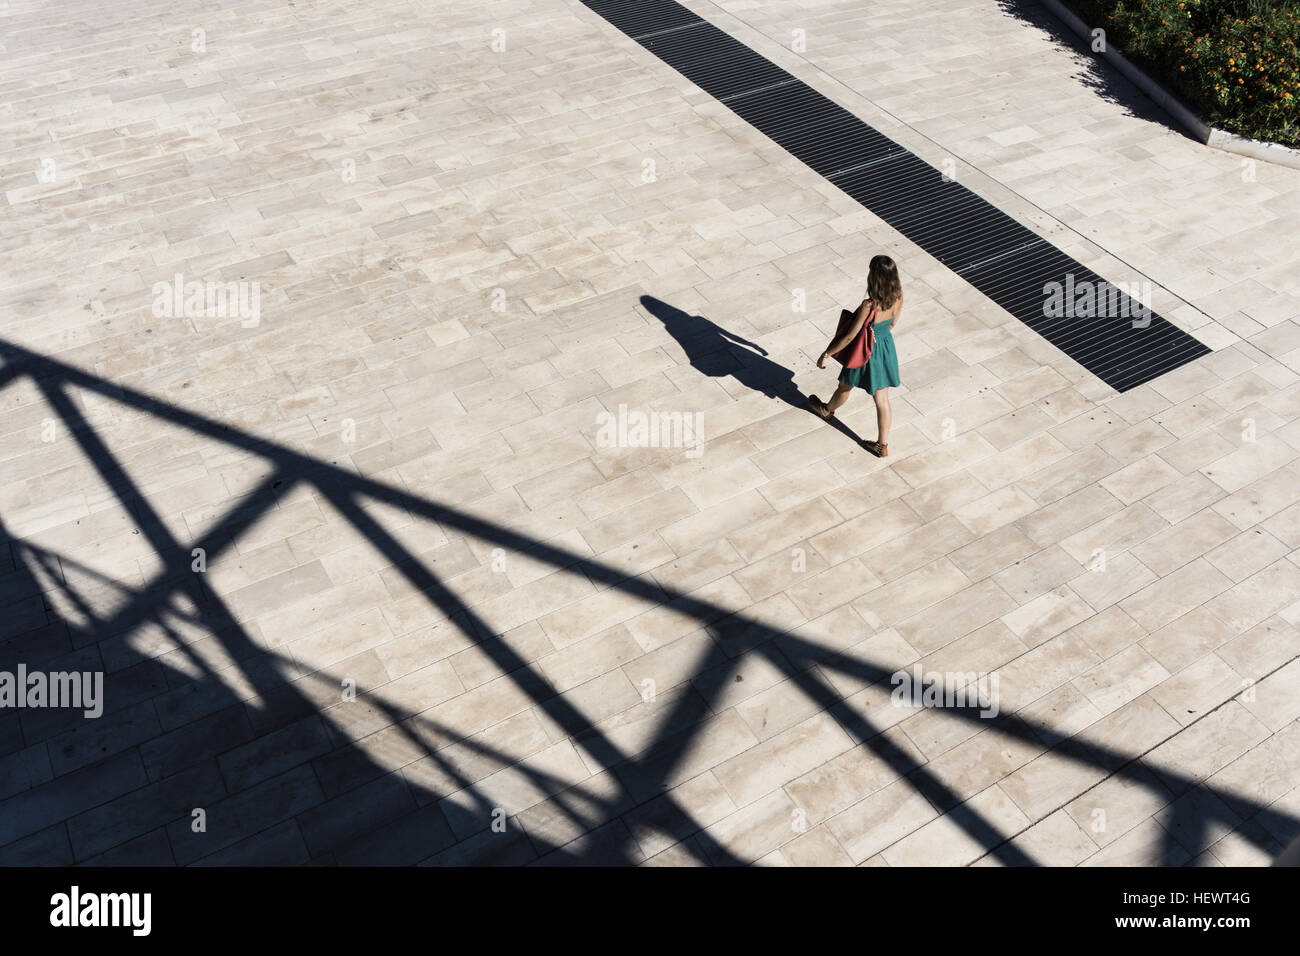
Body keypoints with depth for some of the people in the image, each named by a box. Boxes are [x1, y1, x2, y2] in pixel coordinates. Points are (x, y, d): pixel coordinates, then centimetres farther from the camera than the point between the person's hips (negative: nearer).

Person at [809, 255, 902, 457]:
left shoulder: (869, 306, -35)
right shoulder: (897, 296, -15)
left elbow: (849, 336, -26)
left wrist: (826, 354, -12)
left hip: (867, 354, -5)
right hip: (887, 350, 6)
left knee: (845, 387, 27)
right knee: (882, 400, 19)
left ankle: (827, 410, 57)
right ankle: (882, 445, 31)